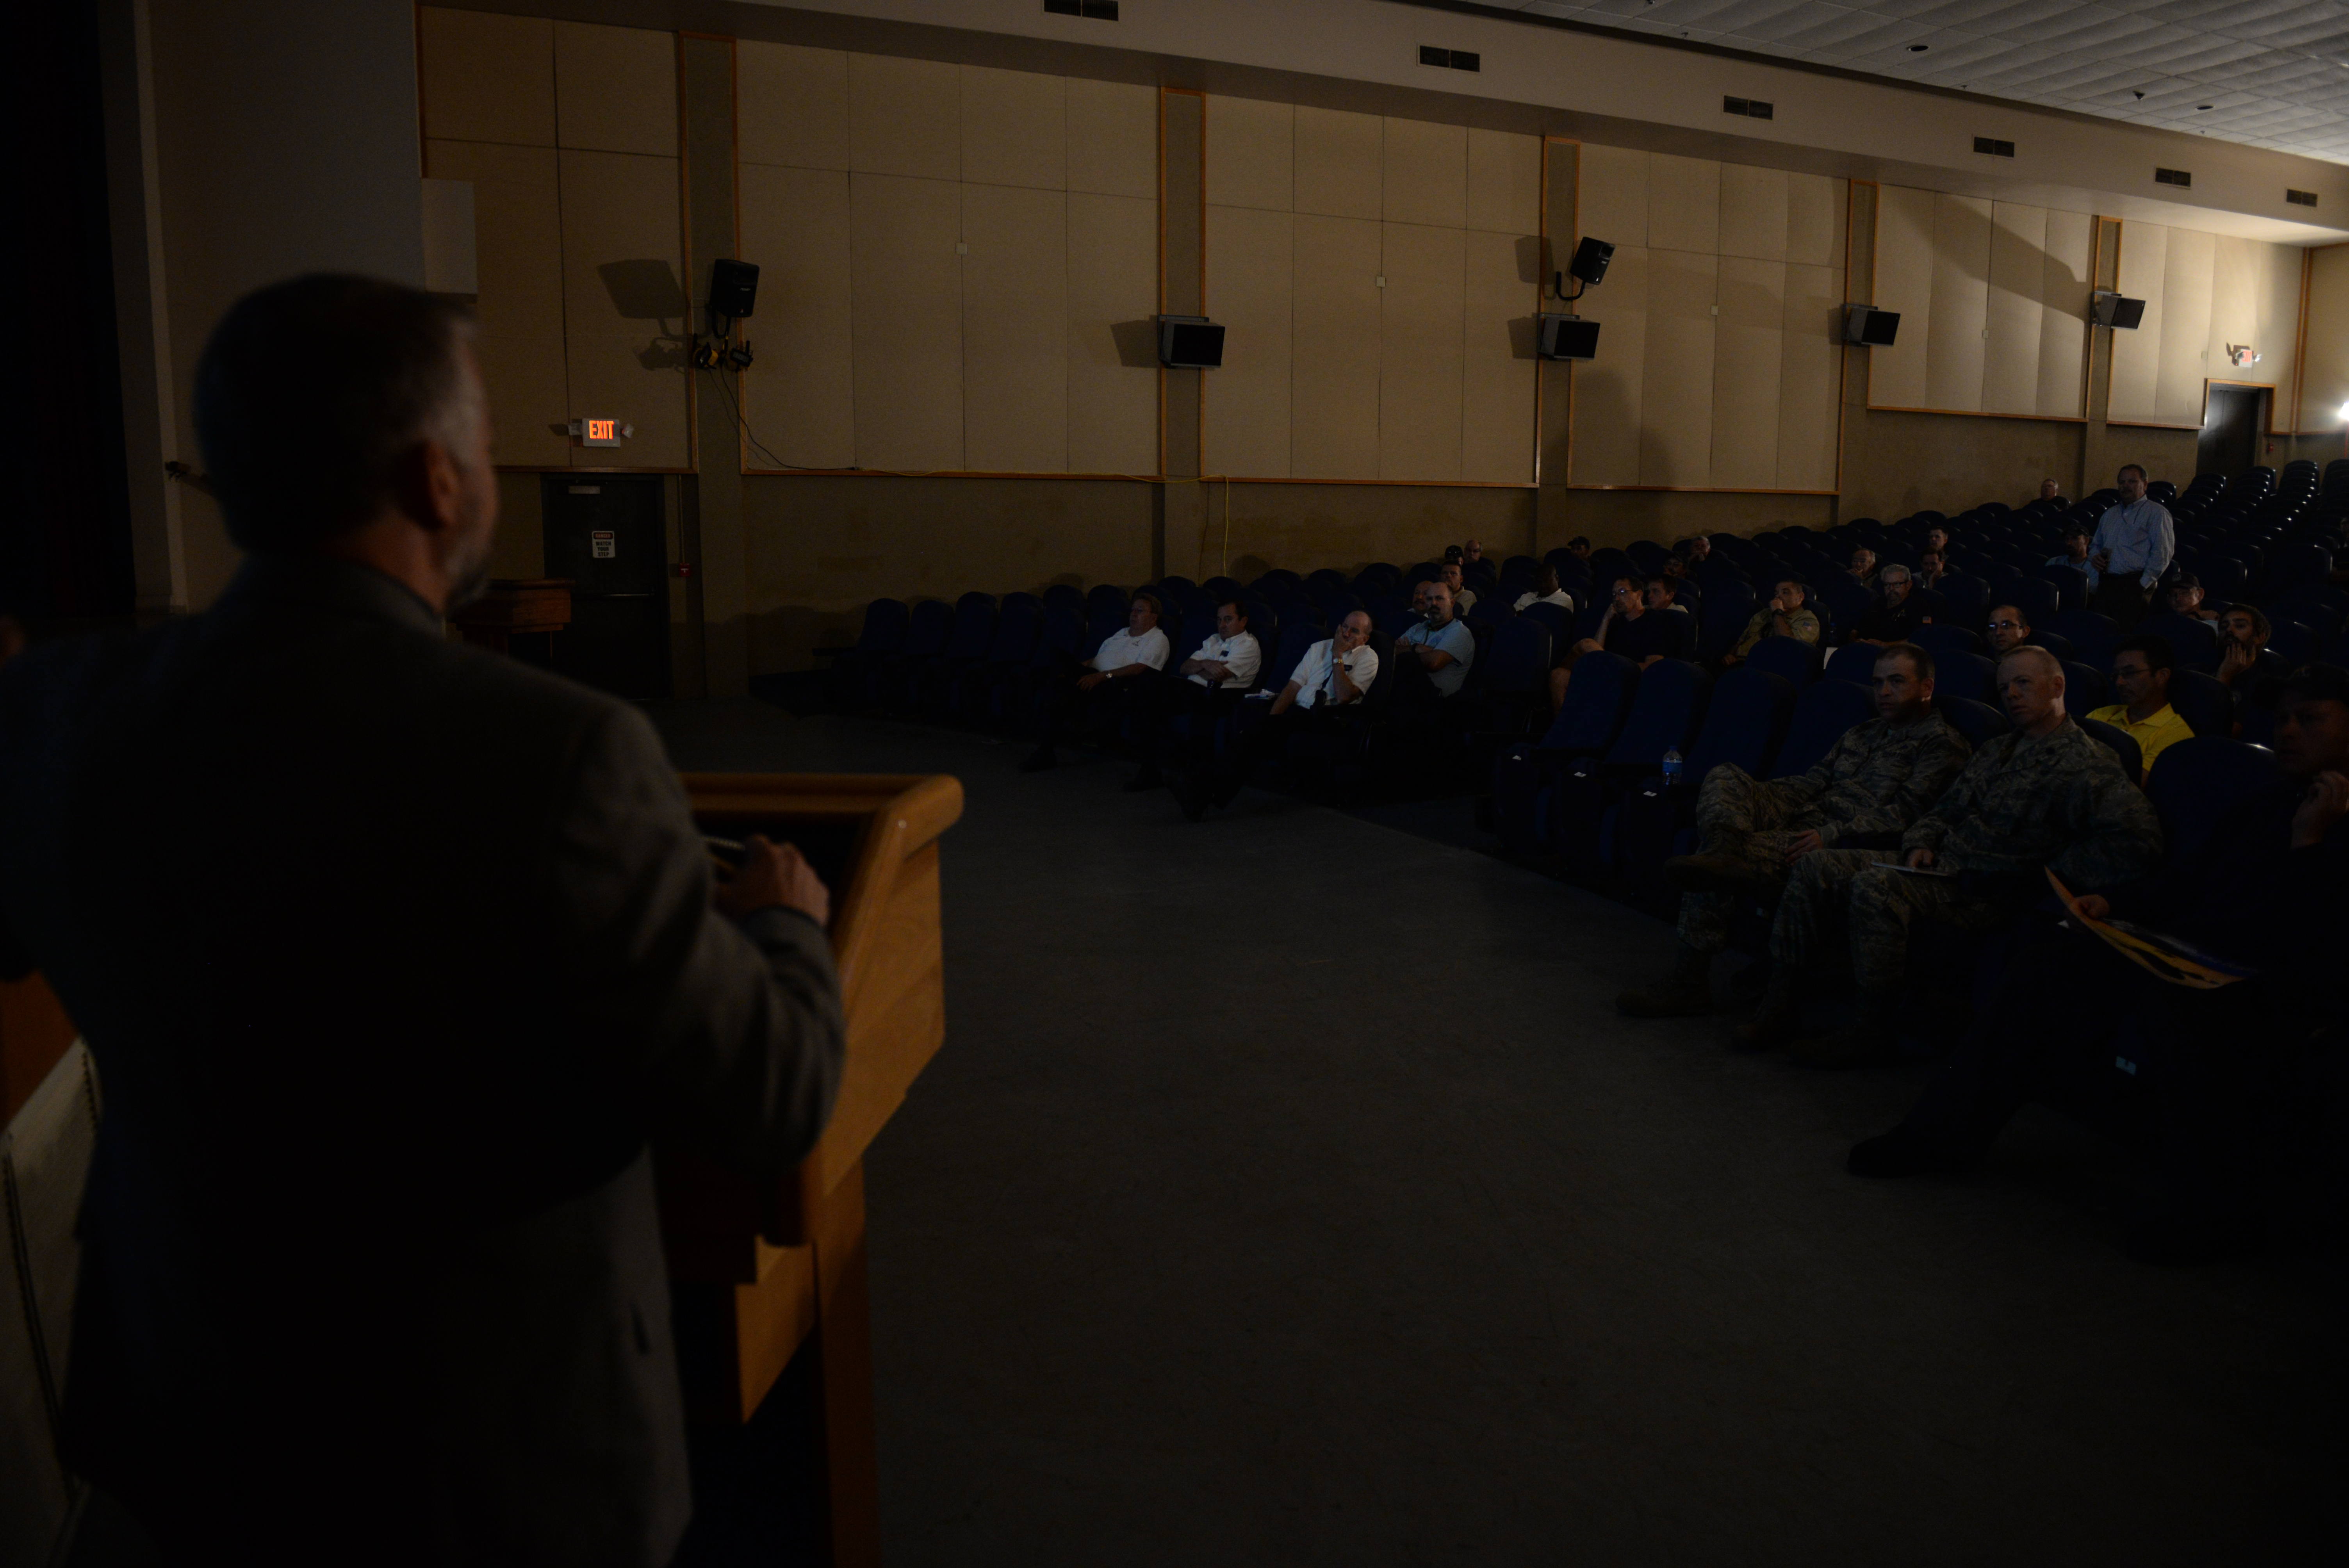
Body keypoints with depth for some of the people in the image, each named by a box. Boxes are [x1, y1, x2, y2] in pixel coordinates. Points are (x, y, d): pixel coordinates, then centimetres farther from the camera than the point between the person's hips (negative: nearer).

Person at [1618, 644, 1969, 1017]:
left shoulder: (1942, 742, 4)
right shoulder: (1861, 734, 30)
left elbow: (1907, 811, -10)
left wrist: (1832, 834, -24)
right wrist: (1751, 795, 4)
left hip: (1848, 842, -7)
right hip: (1804, 815, 8)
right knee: (1725, 776, -16)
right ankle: (1725, 850, -47)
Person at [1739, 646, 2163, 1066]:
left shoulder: (2088, 762, -6)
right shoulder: (1995, 751, 21)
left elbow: (2140, 841, -20)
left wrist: (2051, 874, -14)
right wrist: (1921, 845, 4)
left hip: (1996, 890, -8)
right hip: (1940, 863, 8)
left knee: (1875, 887, -33)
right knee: (1816, 866, -9)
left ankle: (1875, 1028, -21)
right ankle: (1782, 999, -9)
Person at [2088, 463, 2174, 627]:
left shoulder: (2156, 512, 1)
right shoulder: (2110, 514, 22)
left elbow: (2163, 552, -8)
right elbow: (2096, 544, 32)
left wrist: (2144, 584, -13)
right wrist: (2094, 556, 8)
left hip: (2134, 585, -6)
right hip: (2106, 584, 6)